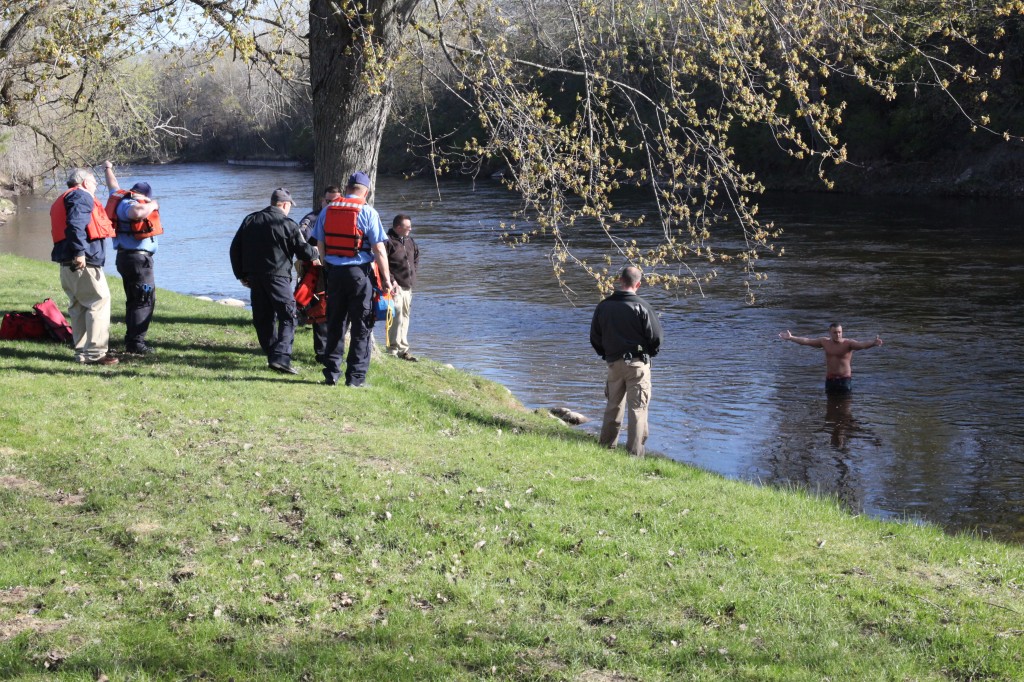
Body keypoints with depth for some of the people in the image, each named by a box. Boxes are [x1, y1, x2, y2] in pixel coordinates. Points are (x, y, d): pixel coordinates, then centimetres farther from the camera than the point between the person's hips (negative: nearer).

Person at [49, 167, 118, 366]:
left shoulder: (62, 200, 27)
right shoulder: (82, 196, -5)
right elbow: (75, 224, -20)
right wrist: (79, 252, -25)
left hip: (67, 264, 10)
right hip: (84, 261, -10)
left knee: (78, 306, 13)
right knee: (99, 301, -9)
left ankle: (82, 352, 16)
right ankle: (95, 353, -13)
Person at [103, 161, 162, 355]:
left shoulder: (120, 197, 14)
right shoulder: (129, 204, -14)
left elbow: (113, 186, 36)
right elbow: (137, 213, -39)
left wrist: (108, 169, 55)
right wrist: (152, 205, -20)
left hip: (125, 257, 11)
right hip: (138, 257, -11)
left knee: (134, 301, 18)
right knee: (145, 301, -10)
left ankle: (131, 340, 22)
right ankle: (135, 343, -13)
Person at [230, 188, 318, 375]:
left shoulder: (250, 220, 12)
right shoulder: (288, 224, -6)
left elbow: (235, 248, 14)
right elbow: (303, 250, -4)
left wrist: (241, 274, 20)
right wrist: (315, 256, 19)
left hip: (254, 277, 6)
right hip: (277, 276, -6)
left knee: (263, 319, 12)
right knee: (288, 317, -5)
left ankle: (272, 357, 16)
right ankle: (281, 358, -18)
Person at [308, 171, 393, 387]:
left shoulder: (327, 210, 7)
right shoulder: (368, 212, -7)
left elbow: (320, 244, 10)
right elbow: (379, 250, -9)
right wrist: (386, 279, -3)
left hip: (334, 272, 4)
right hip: (360, 272, -4)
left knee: (335, 324, 13)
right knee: (361, 326, 3)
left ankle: (331, 373, 15)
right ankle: (355, 377, 3)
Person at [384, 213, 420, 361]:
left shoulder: (410, 241, 14)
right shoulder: (388, 241, -12)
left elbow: (416, 258, 30)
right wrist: (391, 280, -19)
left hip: (408, 286, 8)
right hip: (395, 287, -8)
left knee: (405, 318, 12)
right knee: (396, 318, -12)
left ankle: (403, 350, 20)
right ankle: (393, 350, -6)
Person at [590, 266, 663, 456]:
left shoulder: (604, 306, 1)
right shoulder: (641, 307, -13)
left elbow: (595, 337, 9)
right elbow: (656, 335, -11)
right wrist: (651, 353, 9)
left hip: (613, 362, 4)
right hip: (638, 362, -4)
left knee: (613, 405, 19)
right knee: (637, 408, 0)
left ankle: (607, 445, 25)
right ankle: (635, 453, -2)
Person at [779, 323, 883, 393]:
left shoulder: (848, 343, -12)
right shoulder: (825, 342, 4)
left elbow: (861, 344, -30)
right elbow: (806, 341, 11)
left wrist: (873, 343, -50)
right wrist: (791, 338, 12)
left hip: (845, 379, -4)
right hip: (829, 379, 5)